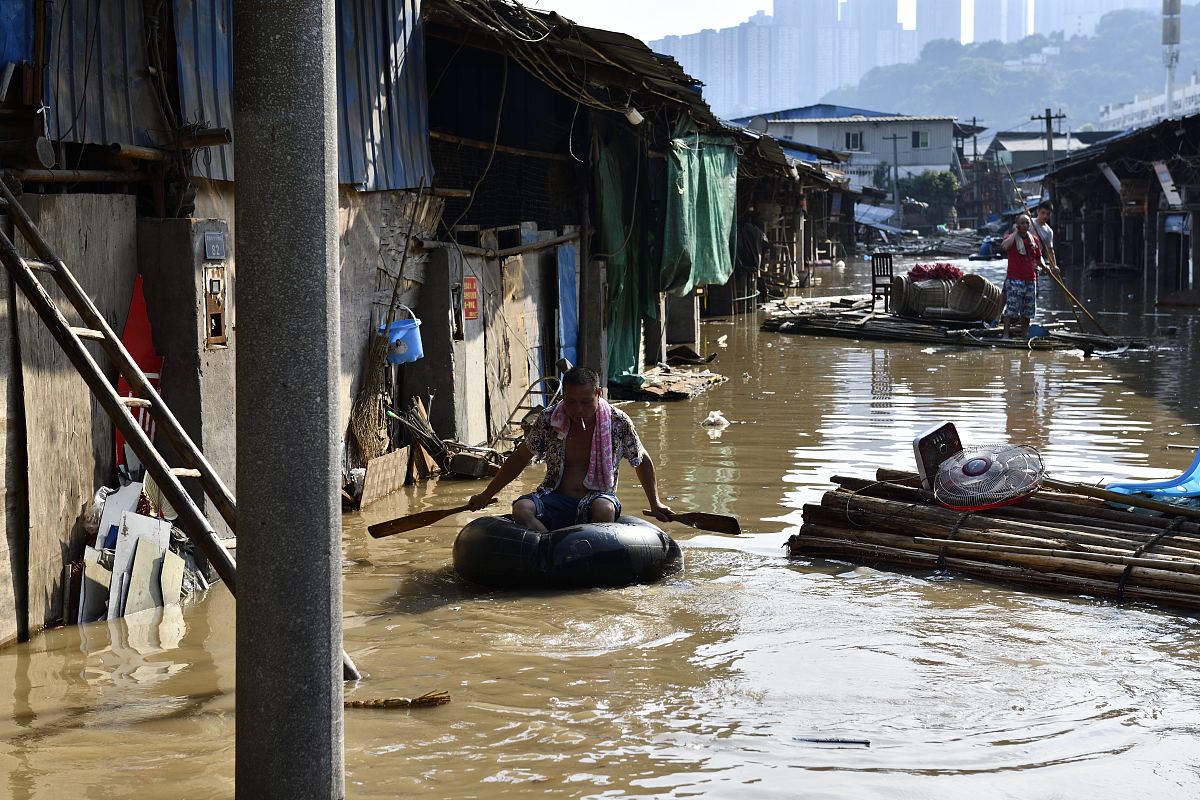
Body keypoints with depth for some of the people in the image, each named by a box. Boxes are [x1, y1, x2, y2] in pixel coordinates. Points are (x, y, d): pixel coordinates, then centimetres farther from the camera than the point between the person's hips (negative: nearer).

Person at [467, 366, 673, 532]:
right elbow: (520, 458, 13)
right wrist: (486, 495, 15)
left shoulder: (618, 422, -3)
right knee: (521, 509, -31)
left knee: (604, 509, -38)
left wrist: (655, 503, 9)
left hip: (596, 497, -2)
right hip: (556, 500, 2)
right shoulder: (548, 419, -1)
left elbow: (642, 461, 14)